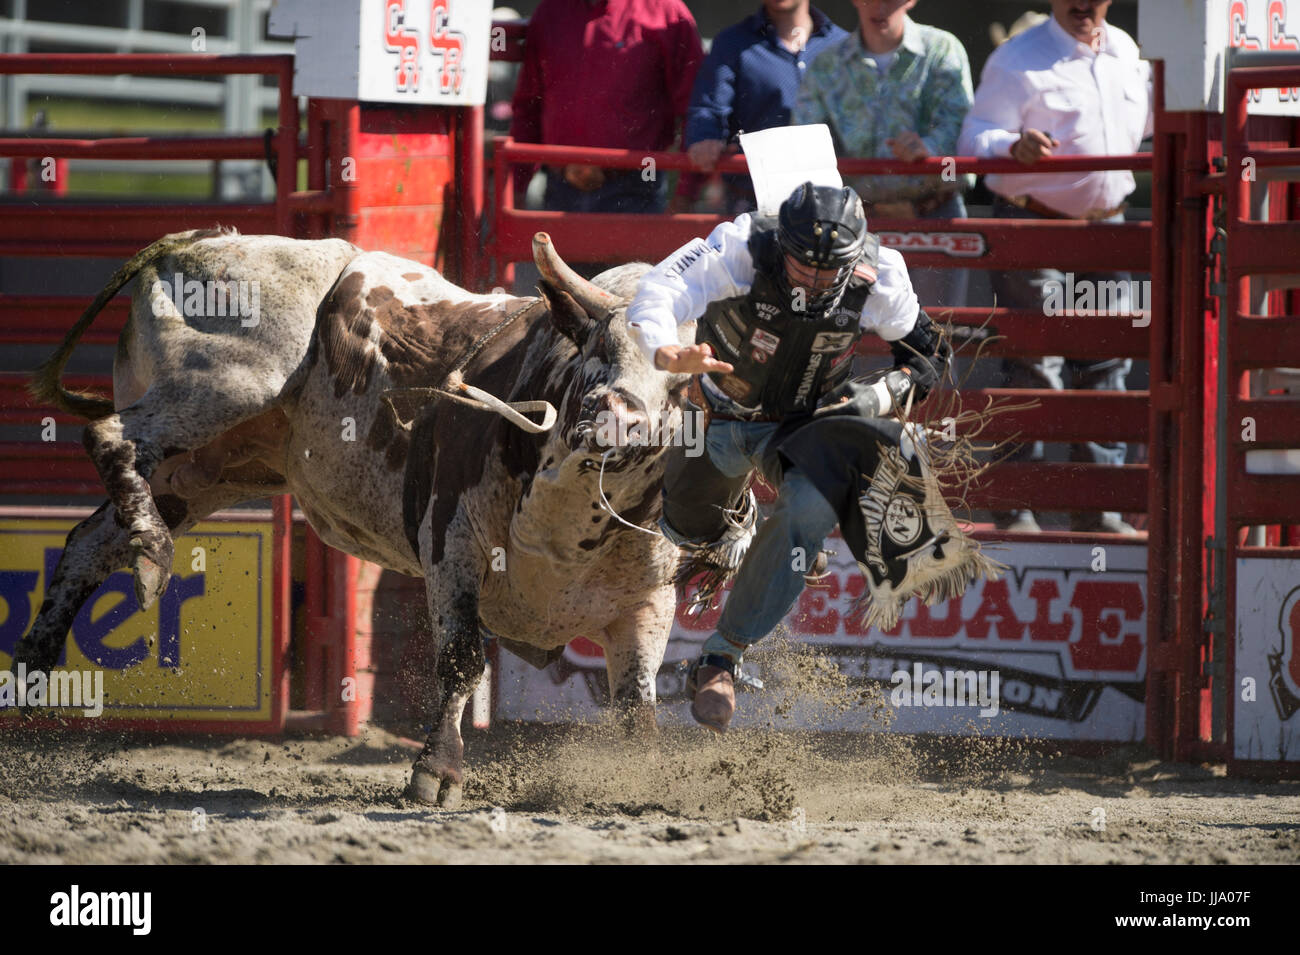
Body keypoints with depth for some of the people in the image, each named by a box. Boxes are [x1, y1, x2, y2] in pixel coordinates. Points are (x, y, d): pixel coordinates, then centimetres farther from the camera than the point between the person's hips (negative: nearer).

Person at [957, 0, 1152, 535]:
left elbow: (1152, 118, 28)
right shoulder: (1018, 60, -8)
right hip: (1033, 223, -6)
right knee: (1034, 366, -9)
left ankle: (1098, 509, 14)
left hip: (1105, 223, 6)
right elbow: (976, 139, -15)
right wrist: (1014, 145, -35)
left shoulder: (1124, 52, 11)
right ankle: (1016, 507, -5)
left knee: (1106, 364, 8)